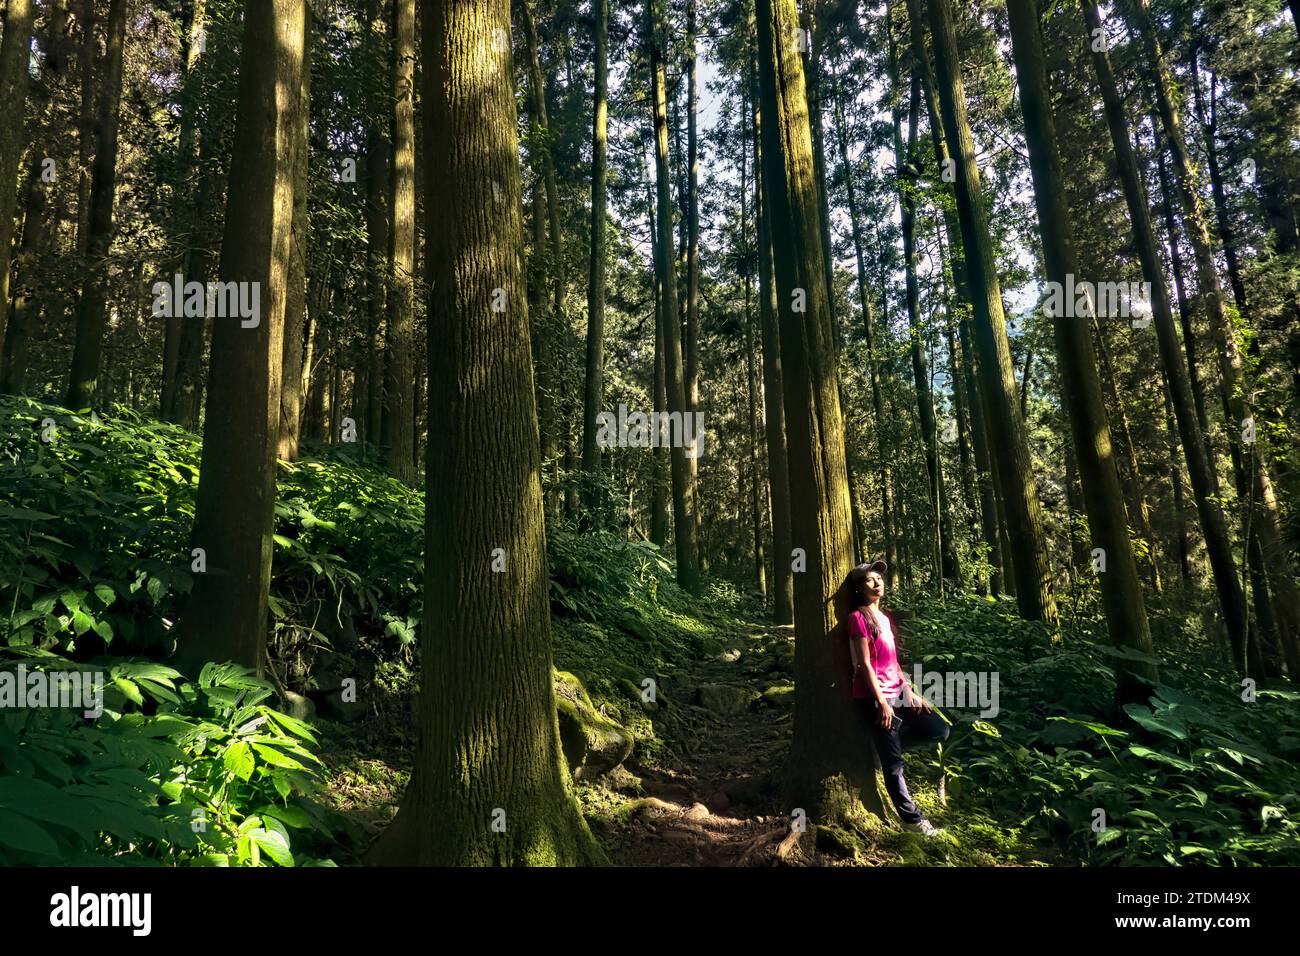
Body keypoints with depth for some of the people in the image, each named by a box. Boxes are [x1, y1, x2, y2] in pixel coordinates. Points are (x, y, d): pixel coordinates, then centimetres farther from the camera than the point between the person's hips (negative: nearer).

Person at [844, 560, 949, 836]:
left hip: (896, 692, 9)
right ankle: (913, 819, 12)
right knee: (893, 763, 0)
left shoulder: (883, 617, 14)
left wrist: (911, 692, 9)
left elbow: (893, 661, 15)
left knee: (939, 730, 6)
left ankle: (886, 745, 18)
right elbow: (866, 664, -16)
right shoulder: (858, 618, -13)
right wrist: (881, 702, -18)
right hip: (876, 697, -9)